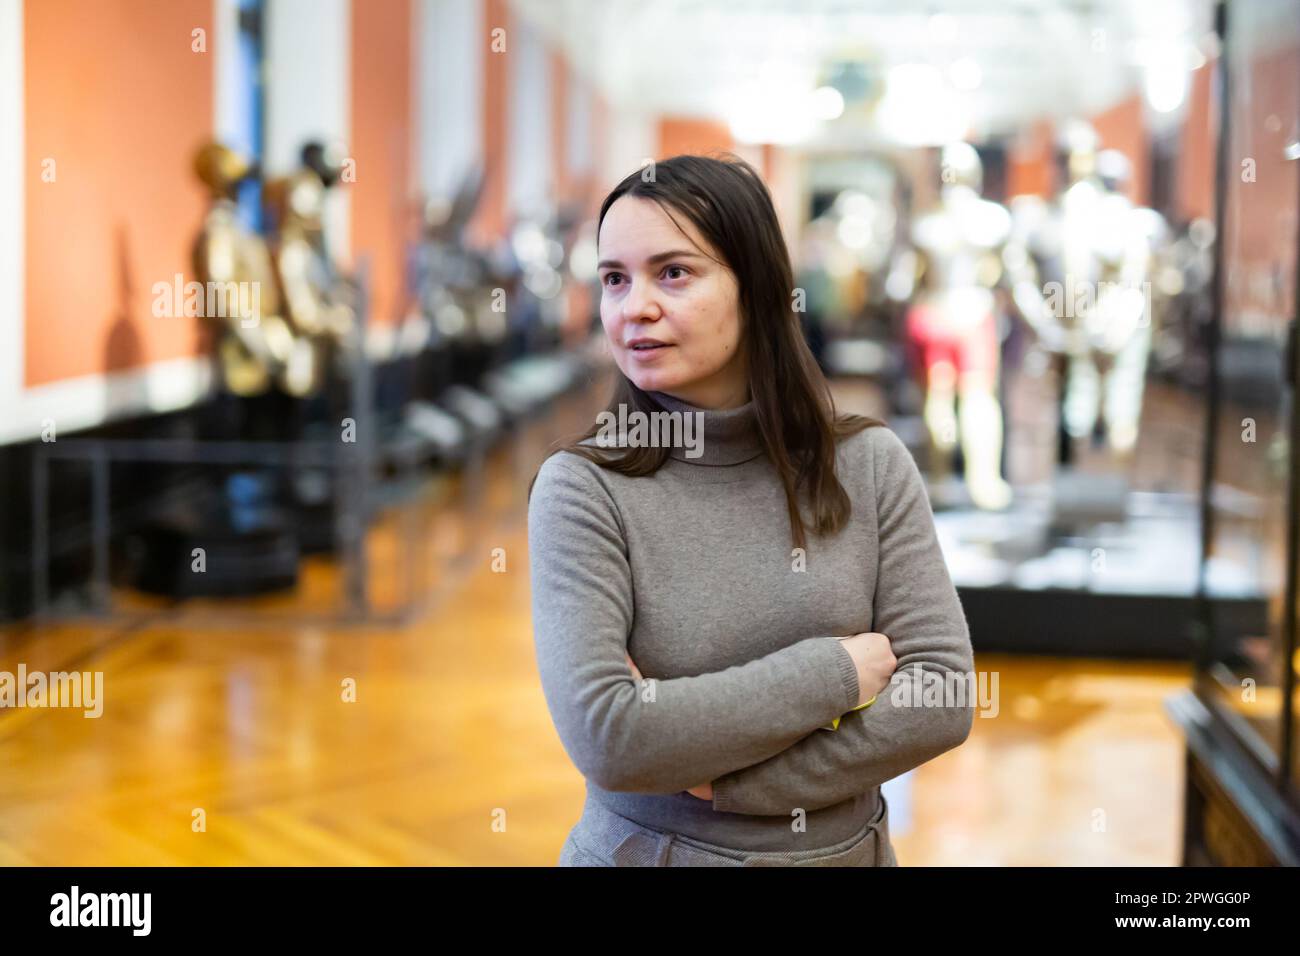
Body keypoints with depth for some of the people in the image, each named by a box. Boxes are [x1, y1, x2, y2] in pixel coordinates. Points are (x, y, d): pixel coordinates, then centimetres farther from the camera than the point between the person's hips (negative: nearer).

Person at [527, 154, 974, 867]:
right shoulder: (582, 489, -14)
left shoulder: (870, 465, -7)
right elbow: (606, 740, -24)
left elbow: (942, 701, -11)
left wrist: (724, 775, -19)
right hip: (645, 847, -2)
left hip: (848, 849, 2)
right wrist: (835, 671, -18)